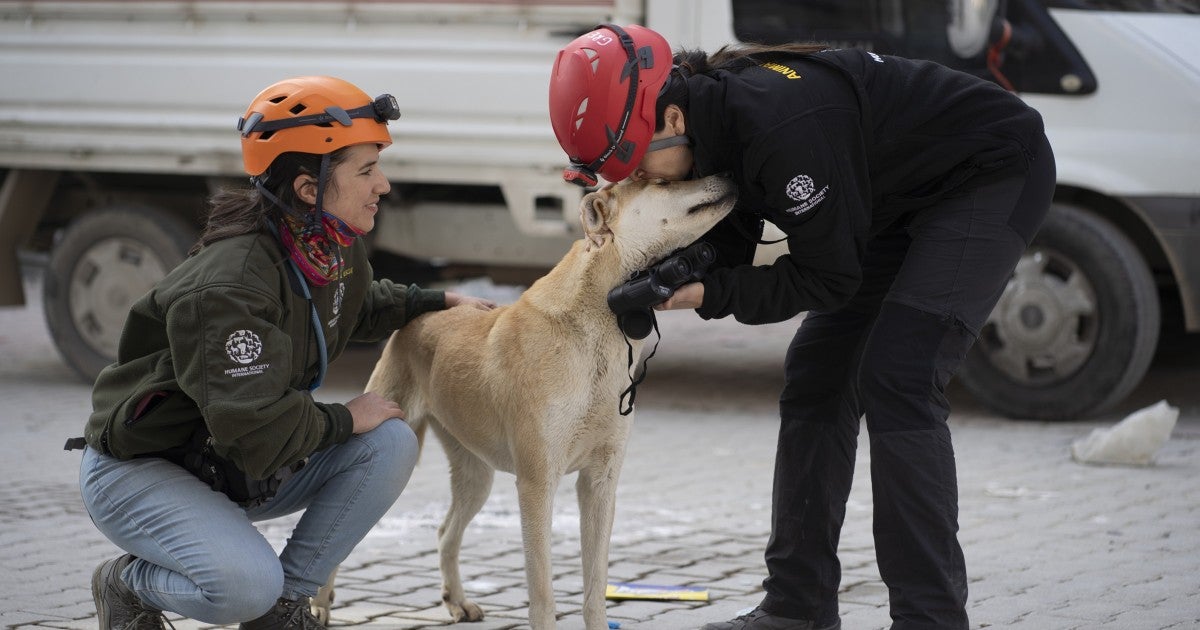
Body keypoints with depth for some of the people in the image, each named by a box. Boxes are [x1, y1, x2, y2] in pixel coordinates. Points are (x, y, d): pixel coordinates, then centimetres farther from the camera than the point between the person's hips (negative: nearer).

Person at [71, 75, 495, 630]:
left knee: (391, 443, -8)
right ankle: (127, 585, 0)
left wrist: (441, 302, 18)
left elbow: (359, 308, 27)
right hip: (139, 471, -9)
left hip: (237, 467, 9)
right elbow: (255, 425, -35)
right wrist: (345, 420, -20)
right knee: (247, 585, -34)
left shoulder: (338, 251, 0)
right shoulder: (228, 287, -31)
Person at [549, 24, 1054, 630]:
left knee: (896, 381, -20)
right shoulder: (713, 115, -8)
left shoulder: (781, 130, -36)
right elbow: (726, 252, 3)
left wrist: (707, 294, -24)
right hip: (903, 199, 10)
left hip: (996, 176, -10)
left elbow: (828, 279, -25)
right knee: (816, 376, 7)